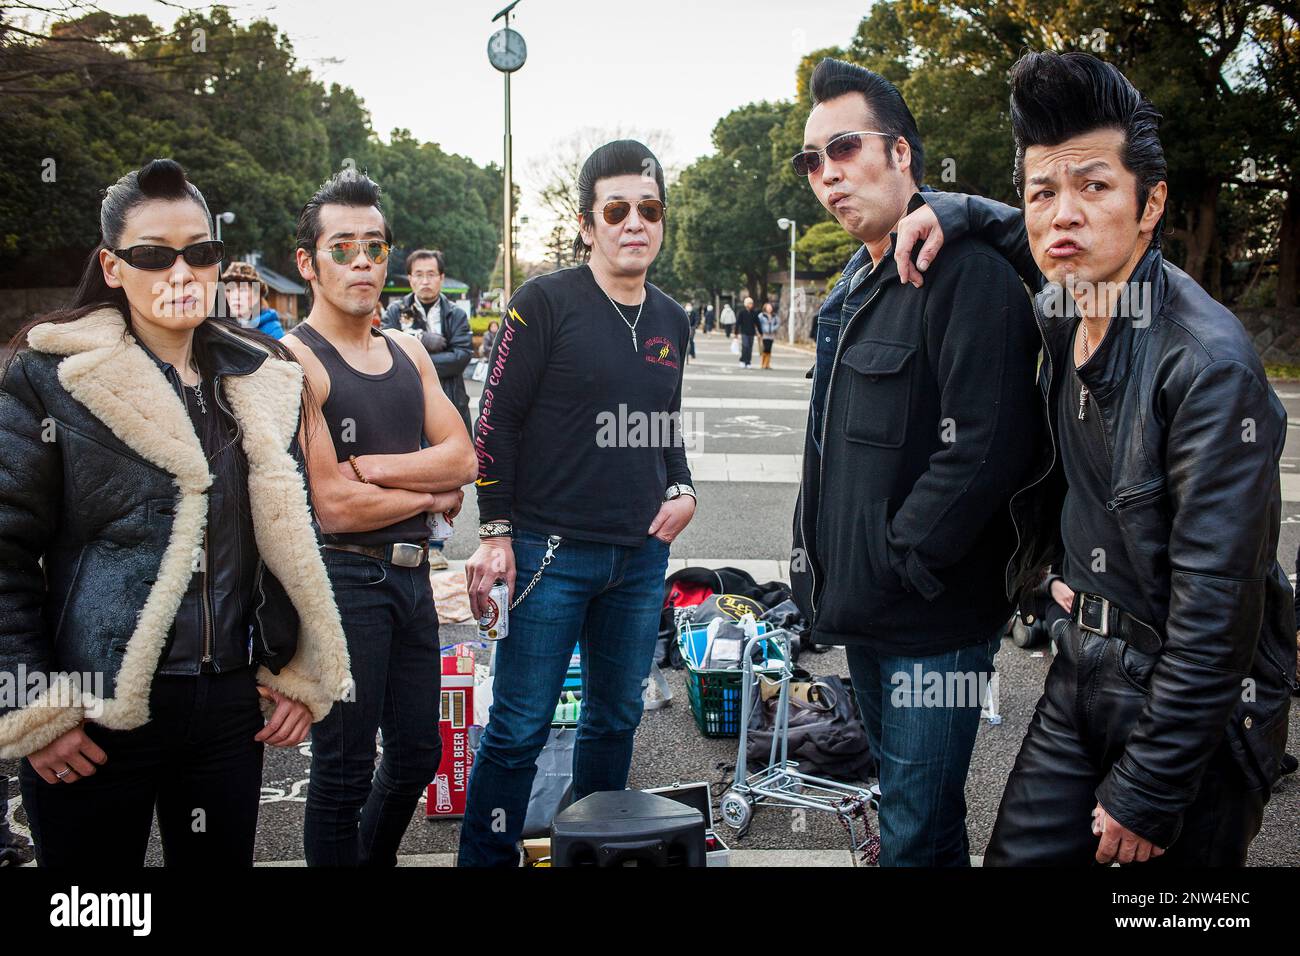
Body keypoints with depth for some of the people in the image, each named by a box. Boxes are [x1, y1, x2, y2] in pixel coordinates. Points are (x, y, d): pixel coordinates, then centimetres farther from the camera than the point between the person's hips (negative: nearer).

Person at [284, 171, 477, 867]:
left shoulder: (407, 351, 11)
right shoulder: (294, 361, -13)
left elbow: (461, 457, 0)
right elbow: (333, 506, -19)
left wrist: (370, 466, -14)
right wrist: (430, 493, -6)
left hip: (409, 572, 7)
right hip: (340, 576, -7)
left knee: (416, 754, 19)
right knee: (344, 774, 5)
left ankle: (375, 862, 40)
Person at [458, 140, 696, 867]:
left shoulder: (672, 322, 11)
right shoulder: (546, 302, -6)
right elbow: (497, 420, -7)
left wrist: (683, 489, 4)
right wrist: (496, 532, -11)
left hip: (641, 557, 6)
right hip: (550, 553, -6)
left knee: (616, 719, 16)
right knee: (520, 729, -2)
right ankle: (488, 857, 14)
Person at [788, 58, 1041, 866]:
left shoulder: (967, 269, -15)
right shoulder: (857, 284, 15)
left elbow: (986, 444, -24)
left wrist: (899, 562, -19)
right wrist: (819, 549, 13)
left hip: (936, 618, -9)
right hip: (866, 613, 9)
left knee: (918, 834, -3)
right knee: (904, 806, 22)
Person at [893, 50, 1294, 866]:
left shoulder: (1208, 362, -23)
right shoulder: (1065, 311, -1)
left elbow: (1218, 605, -24)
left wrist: (1150, 789, -19)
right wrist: (953, 212, 5)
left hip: (1194, 705, -7)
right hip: (1085, 669, 7)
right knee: (1020, 858, 11)